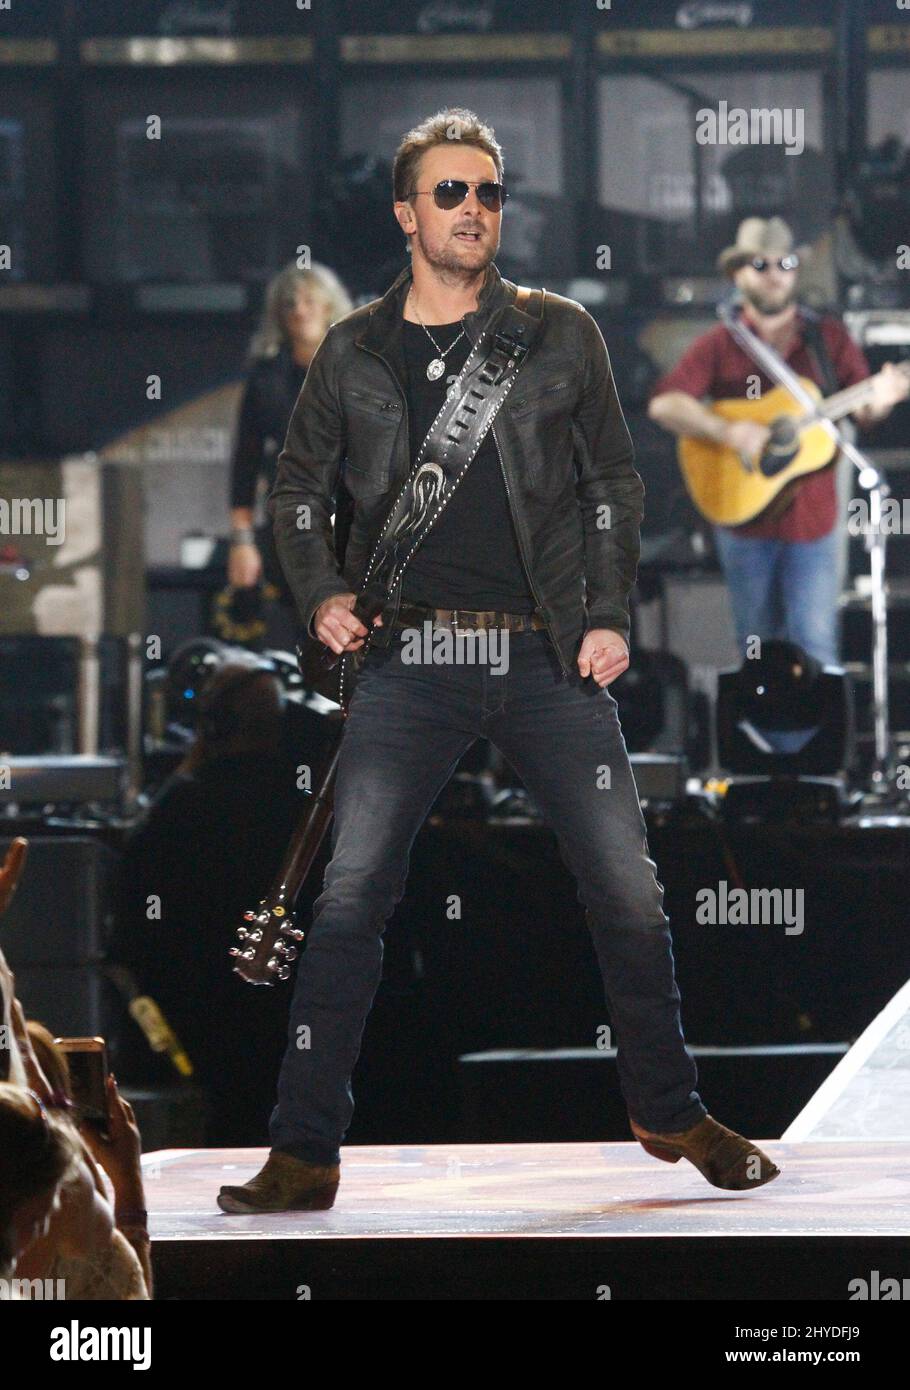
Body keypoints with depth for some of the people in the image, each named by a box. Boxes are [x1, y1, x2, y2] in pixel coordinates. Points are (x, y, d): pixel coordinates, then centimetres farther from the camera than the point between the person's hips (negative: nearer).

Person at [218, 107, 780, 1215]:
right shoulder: (353, 354, 8)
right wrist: (320, 595, 4)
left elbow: (612, 485, 12)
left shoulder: (561, 336, 8)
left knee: (627, 892, 1)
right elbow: (297, 487, 19)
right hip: (410, 657, 0)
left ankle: (669, 1113, 20)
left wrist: (609, 614, 1)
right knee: (349, 900, -8)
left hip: (551, 662, 1)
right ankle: (305, 1155, -3)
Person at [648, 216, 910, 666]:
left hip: (812, 518, 0)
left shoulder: (828, 337, 6)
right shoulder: (718, 346, 2)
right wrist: (726, 431, -23)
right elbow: (664, 404, -9)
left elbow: (861, 411, 5)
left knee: (815, 645, -7)